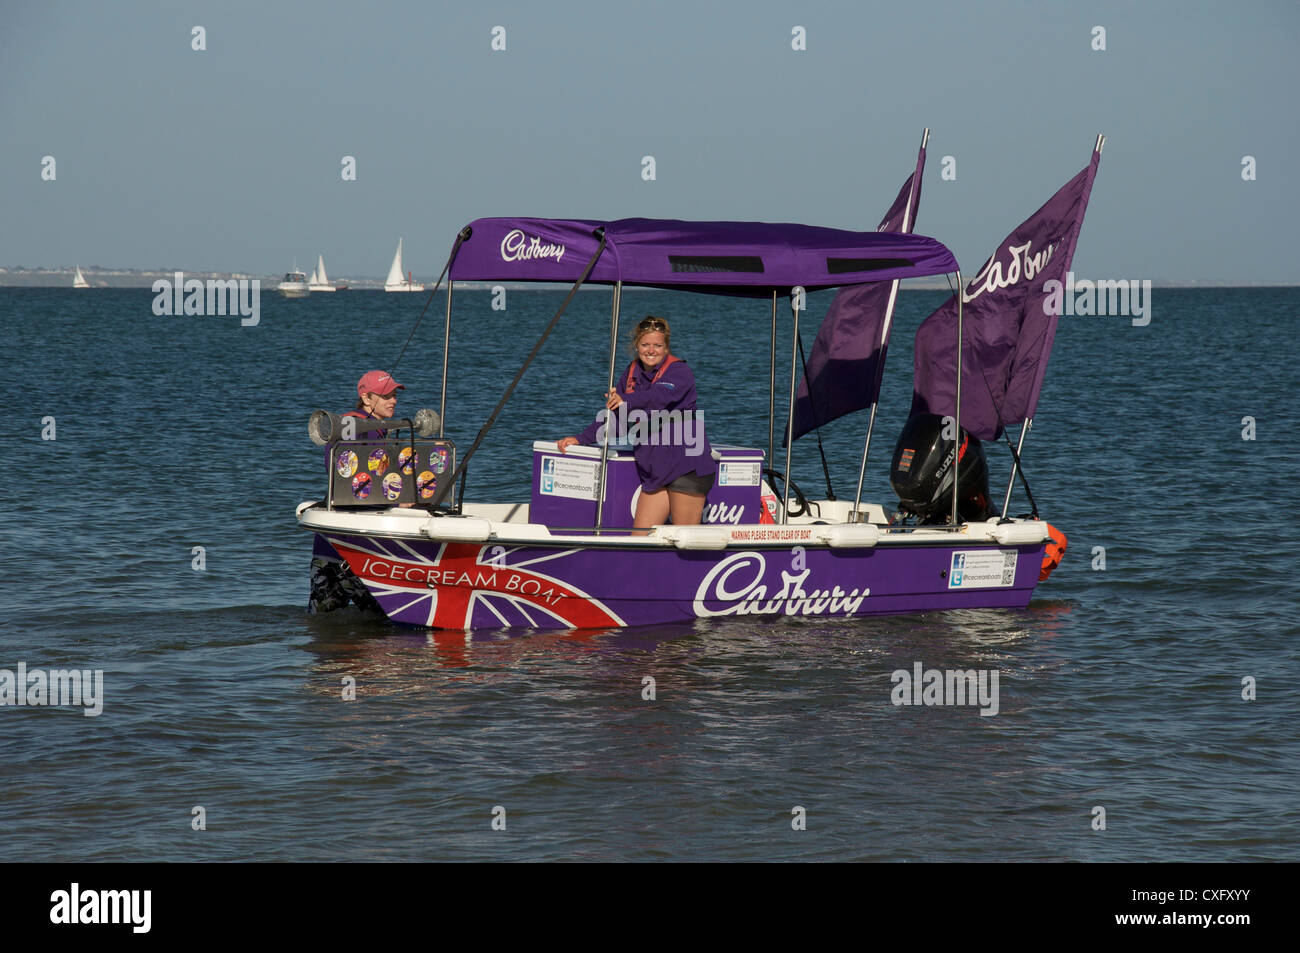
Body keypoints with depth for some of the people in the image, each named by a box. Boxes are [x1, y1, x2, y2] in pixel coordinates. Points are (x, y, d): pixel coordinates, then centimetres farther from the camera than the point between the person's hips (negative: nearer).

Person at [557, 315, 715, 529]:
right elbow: (615, 419, 22)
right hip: (655, 472, 7)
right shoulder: (632, 374, 14)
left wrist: (627, 401, -45)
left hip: (686, 468, -7)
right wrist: (581, 439, 13)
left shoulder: (679, 372, -8)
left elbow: (660, 396, -29)